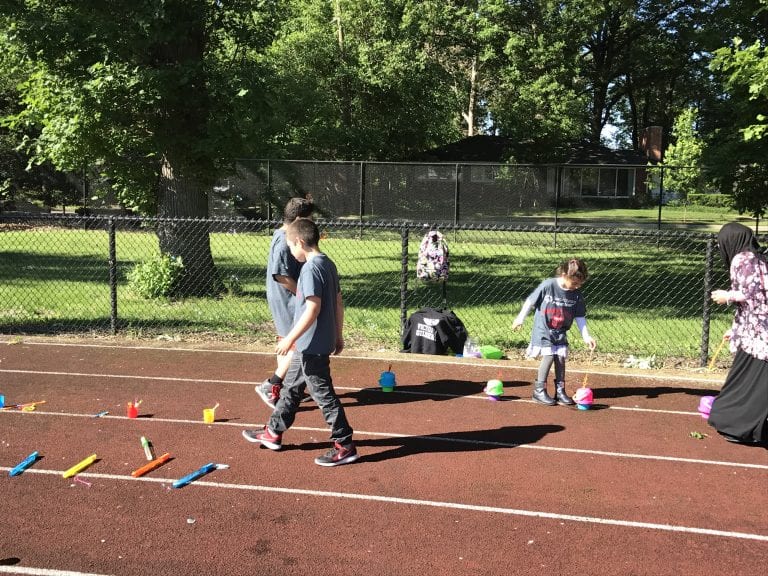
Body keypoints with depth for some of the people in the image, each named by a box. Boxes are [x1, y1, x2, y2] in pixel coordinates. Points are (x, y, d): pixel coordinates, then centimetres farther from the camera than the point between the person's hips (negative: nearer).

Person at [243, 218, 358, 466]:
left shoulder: (311, 268, -19)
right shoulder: (328, 264, 9)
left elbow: (313, 308, -25)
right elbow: (338, 303, 13)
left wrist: (290, 338, -20)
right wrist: (338, 335, 21)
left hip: (312, 346, -10)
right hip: (310, 346, 10)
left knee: (324, 394, -1)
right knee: (291, 387, 20)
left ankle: (344, 446, 8)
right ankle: (273, 433, 34)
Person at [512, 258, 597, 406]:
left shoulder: (576, 294, -5)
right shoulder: (548, 285, -18)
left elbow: (580, 317, 2)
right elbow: (530, 301, -8)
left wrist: (586, 336, -3)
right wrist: (520, 318, -3)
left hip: (560, 333, 4)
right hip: (543, 329, -4)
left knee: (561, 358, 0)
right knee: (548, 356, -12)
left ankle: (560, 391, 13)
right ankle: (539, 391, -1)